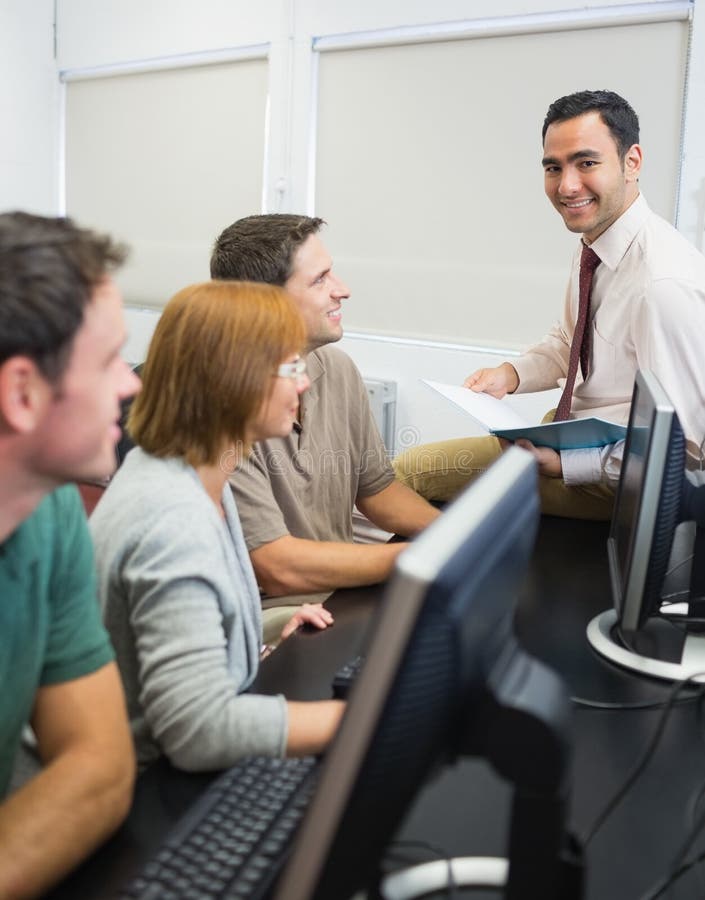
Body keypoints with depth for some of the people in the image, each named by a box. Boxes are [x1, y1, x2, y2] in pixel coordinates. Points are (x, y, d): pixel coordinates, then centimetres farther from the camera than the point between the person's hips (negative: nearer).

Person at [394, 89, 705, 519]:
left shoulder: (664, 283, -29)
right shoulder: (595, 240, 1)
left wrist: (565, 464, -26)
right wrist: (512, 373, -4)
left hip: (615, 475, -9)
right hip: (576, 424, 9)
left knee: (409, 470, -10)